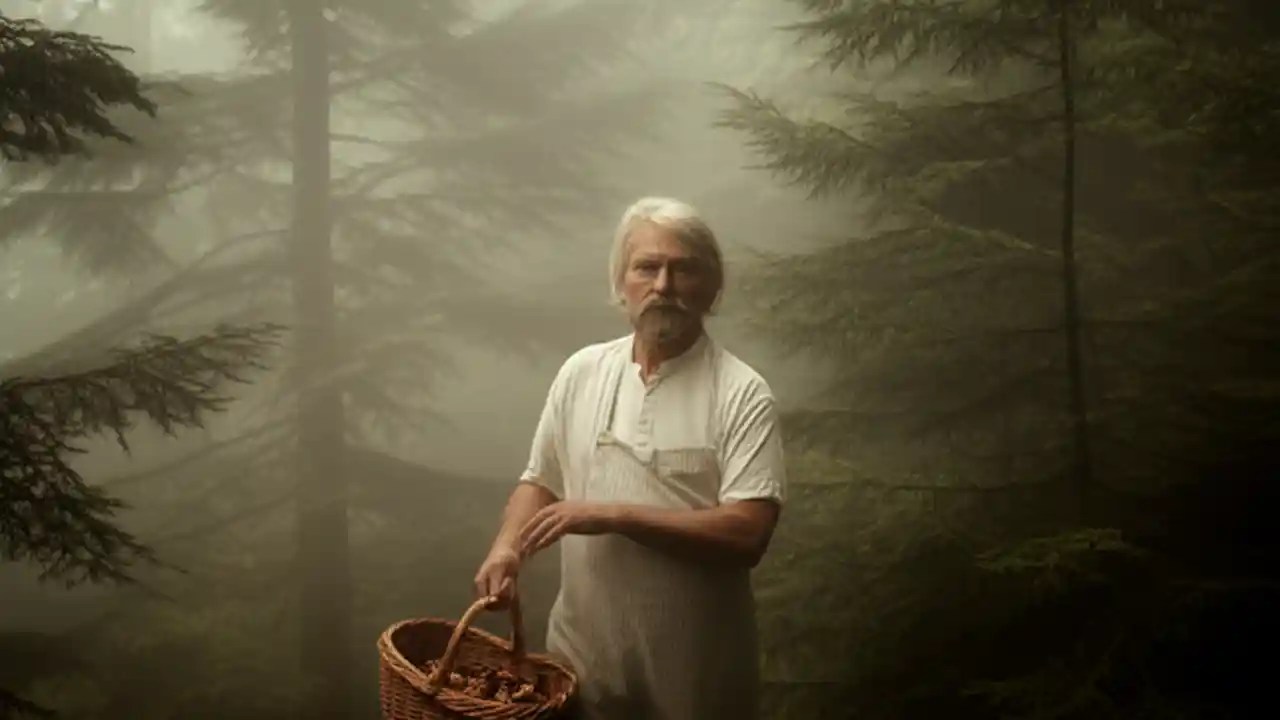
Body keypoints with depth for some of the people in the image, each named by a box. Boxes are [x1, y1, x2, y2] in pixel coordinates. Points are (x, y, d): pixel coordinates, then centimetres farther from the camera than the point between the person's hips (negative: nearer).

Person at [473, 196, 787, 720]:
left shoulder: (741, 393, -12)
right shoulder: (581, 372, 2)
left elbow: (746, 534, -20)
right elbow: (540, 481, 10)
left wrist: (614, 516, -22)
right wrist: (507, 546, -10)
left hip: (697, 668, -3)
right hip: (583, 653, 3)